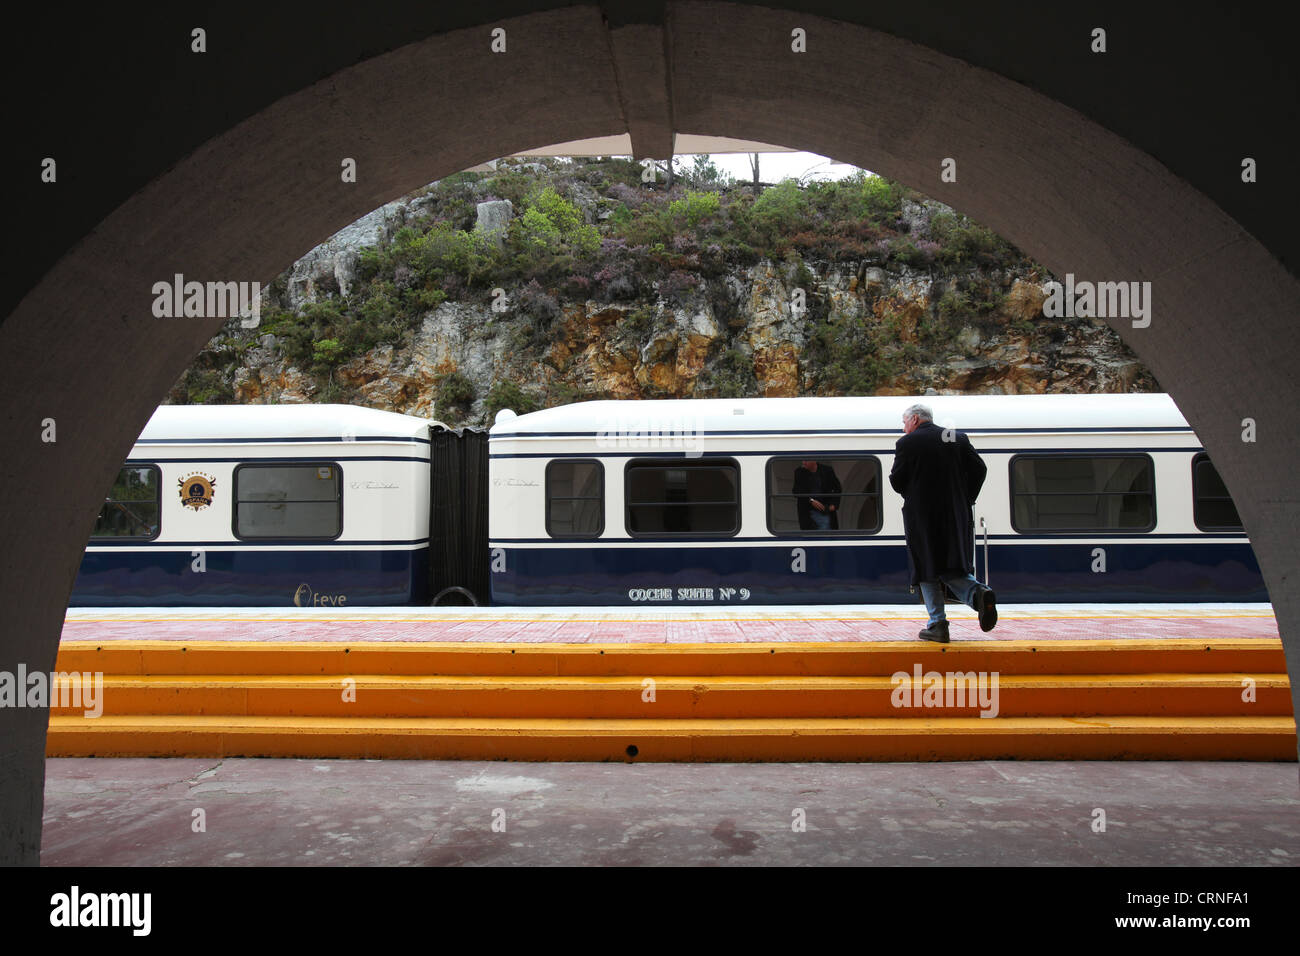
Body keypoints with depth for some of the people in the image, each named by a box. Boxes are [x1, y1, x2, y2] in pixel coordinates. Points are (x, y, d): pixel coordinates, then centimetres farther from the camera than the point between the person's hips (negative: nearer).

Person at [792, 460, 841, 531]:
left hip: (825, 512, -1)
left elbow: (837, 488, 8)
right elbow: (796, 491, -7)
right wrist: (811, 500, -18)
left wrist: (834, 504, -3)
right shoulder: (799, 472, -2)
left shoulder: (827, 470, -2)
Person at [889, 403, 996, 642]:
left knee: (927, 572, 6)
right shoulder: (959, 438, 8)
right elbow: (979, 469, 4)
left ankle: (937, 624, 4)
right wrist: (966, 500, 11)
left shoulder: (907, 443, -6)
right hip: (955, 515, 4)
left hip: (921, 517, -4)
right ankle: (979, 593, -17)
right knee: (953, 567, 11)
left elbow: (897, 481, -6)